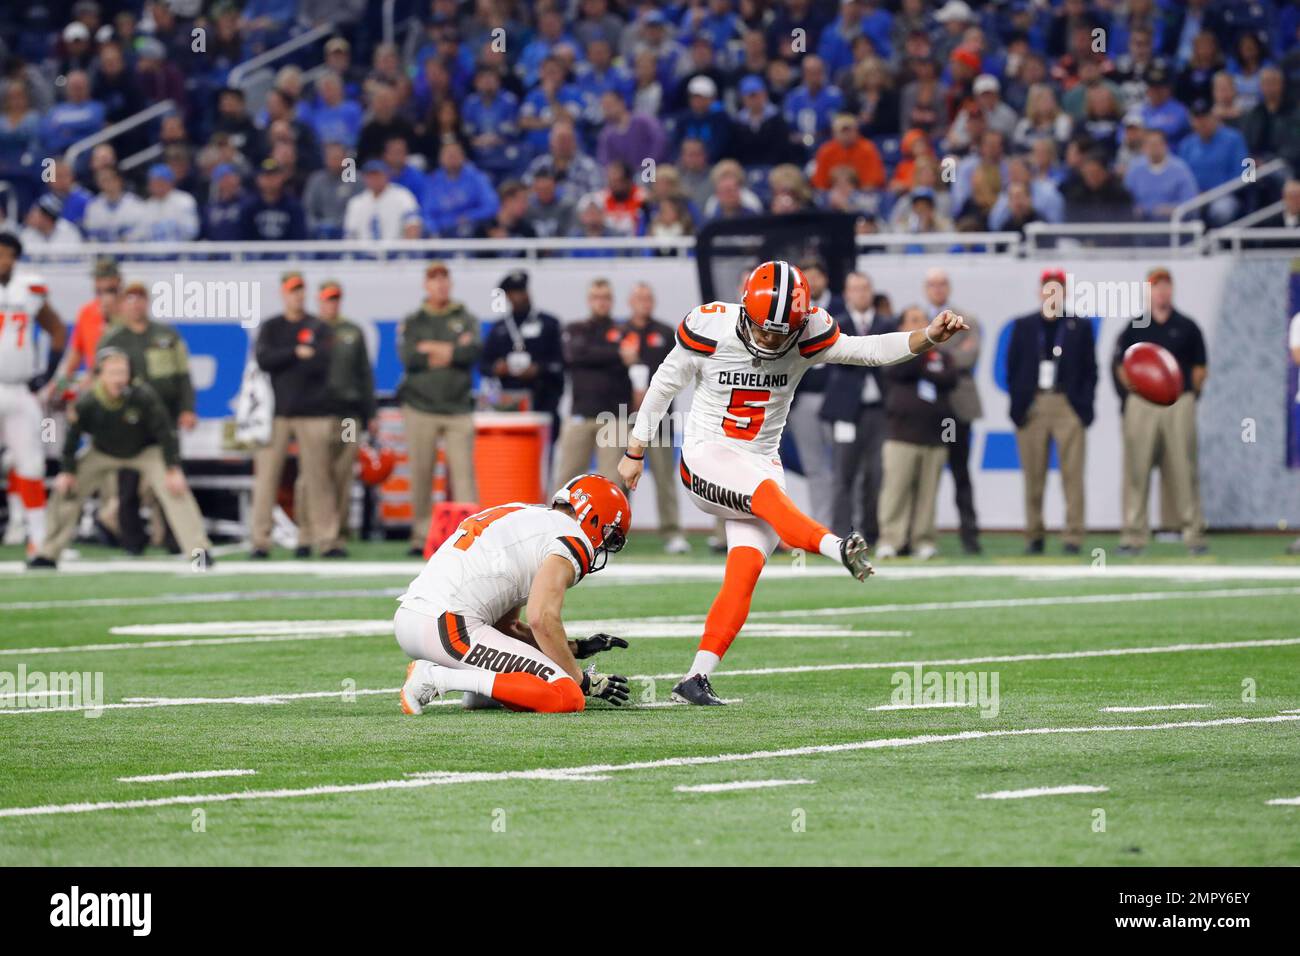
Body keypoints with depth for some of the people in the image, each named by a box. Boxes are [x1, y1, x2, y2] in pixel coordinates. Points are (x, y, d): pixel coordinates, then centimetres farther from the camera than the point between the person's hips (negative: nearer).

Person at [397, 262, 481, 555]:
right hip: (420, 407, 0)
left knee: (463, 472, -8)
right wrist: (453, 350, -8)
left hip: (458, 408, 0)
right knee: (421, 476, 1)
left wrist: (432, 350, -9)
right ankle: (421, 537, 7)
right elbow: (408, 357, -8)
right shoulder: (411, 322, 10)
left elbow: (474, 351, -8)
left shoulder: (466, 319, 11)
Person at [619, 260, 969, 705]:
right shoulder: (708, 330, -13)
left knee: (745, 570, -12)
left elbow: (869, 350, -17)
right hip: (706, 456, -4)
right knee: (767, 494, -34)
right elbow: (663, 386, 1)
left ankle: (696, 679, -9)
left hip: (761, 462, 4)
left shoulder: (807, 333, -7)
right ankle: (837, 548, -59)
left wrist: (930, 336, -33)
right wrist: (635, 452, 9)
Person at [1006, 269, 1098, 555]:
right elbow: (1012, 367, 9)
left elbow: (1090, 370, 7)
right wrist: (1017, 404, -1)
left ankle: (1073, 537, -6)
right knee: (1033, 476, 3)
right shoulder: (1022, 326, 11)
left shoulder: (1080, 327, 8)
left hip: (1069, 406, -1)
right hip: (1032, 407, 1)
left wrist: (1085, 406, -3)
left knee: (1072, 475, -6)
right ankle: (1034, 537, 8)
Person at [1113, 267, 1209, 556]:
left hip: (1179, 405, 0)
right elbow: (1122, 367, 8)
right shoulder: (1135, 328, 8)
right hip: (1141, 405, 0)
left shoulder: (1186, 327, 8)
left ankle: (1194, 533, 0)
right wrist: (1133, 396, -4)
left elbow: (1200, 369, 12)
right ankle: (1134, 535, 0)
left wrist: (1191, 394, 4)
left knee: (1184, 469, -2)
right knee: (1137, 469, -2)